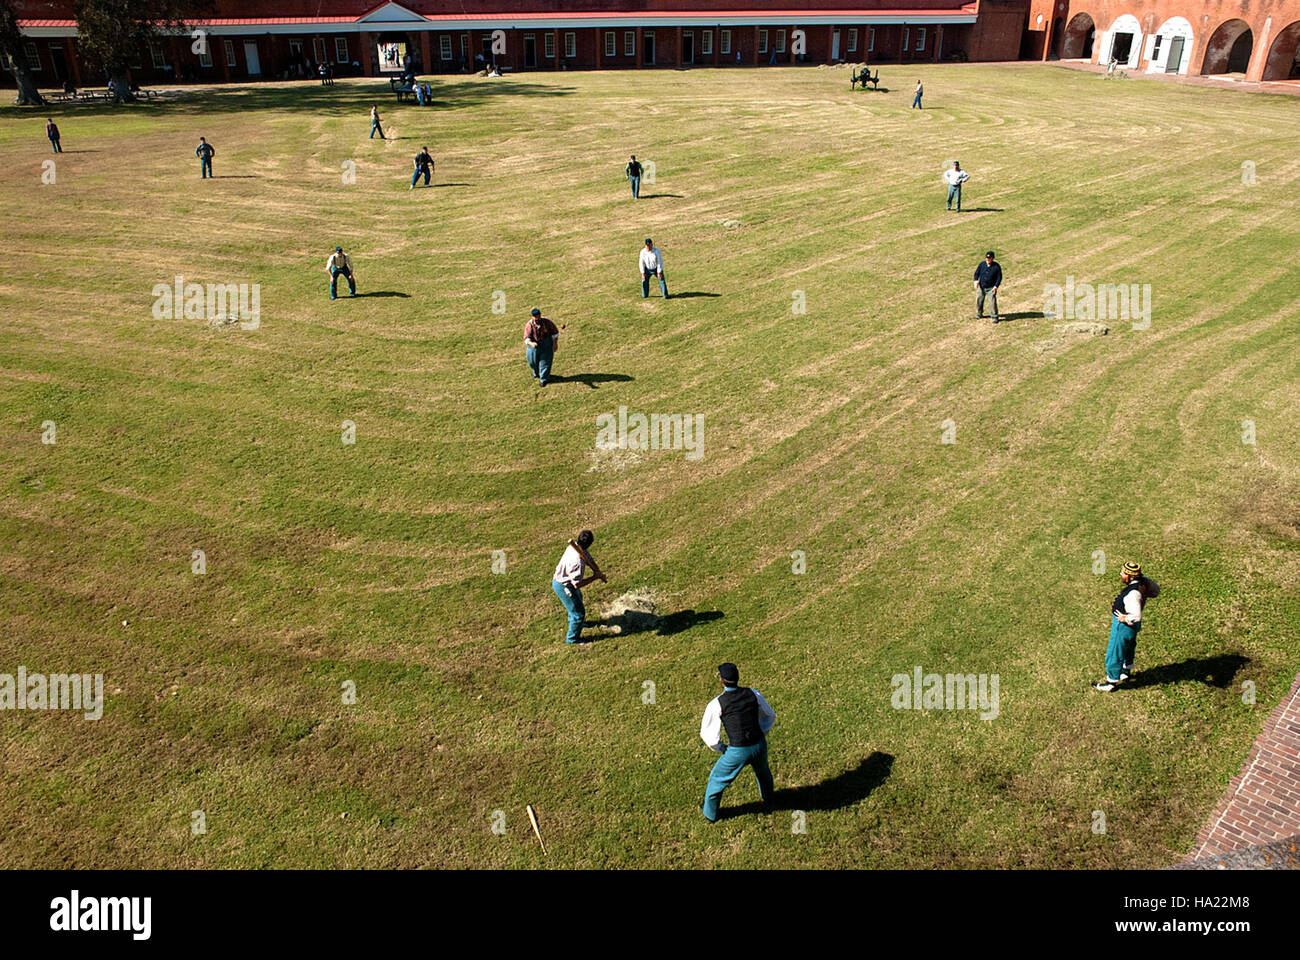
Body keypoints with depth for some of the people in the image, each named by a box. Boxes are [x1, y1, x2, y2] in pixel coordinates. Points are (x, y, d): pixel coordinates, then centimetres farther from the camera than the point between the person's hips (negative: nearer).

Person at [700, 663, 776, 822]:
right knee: (762, 770, 38)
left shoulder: (716, 704, -14)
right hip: (760, 746, 4)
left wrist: (721, 749, 7)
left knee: (717, 779, 22)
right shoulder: (753, 694, -3)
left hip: (738, 752, -4)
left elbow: (707, 733, -9)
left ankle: (710, 814, 40)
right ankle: (767, 797, 65)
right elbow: (770, 716, 11)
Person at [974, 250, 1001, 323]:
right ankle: (979, 314, 31)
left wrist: (996, 286, -14)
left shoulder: (997, 266, -7)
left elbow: (999, 277, -4)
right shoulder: (982, 264, 1)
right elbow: (977, 272, 10)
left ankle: (995, 317, 0)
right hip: (981, 287, 3)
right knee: (979, 300, 9)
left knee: (993, 301, -11)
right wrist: (976, 280, -9)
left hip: (991, 288, -3)